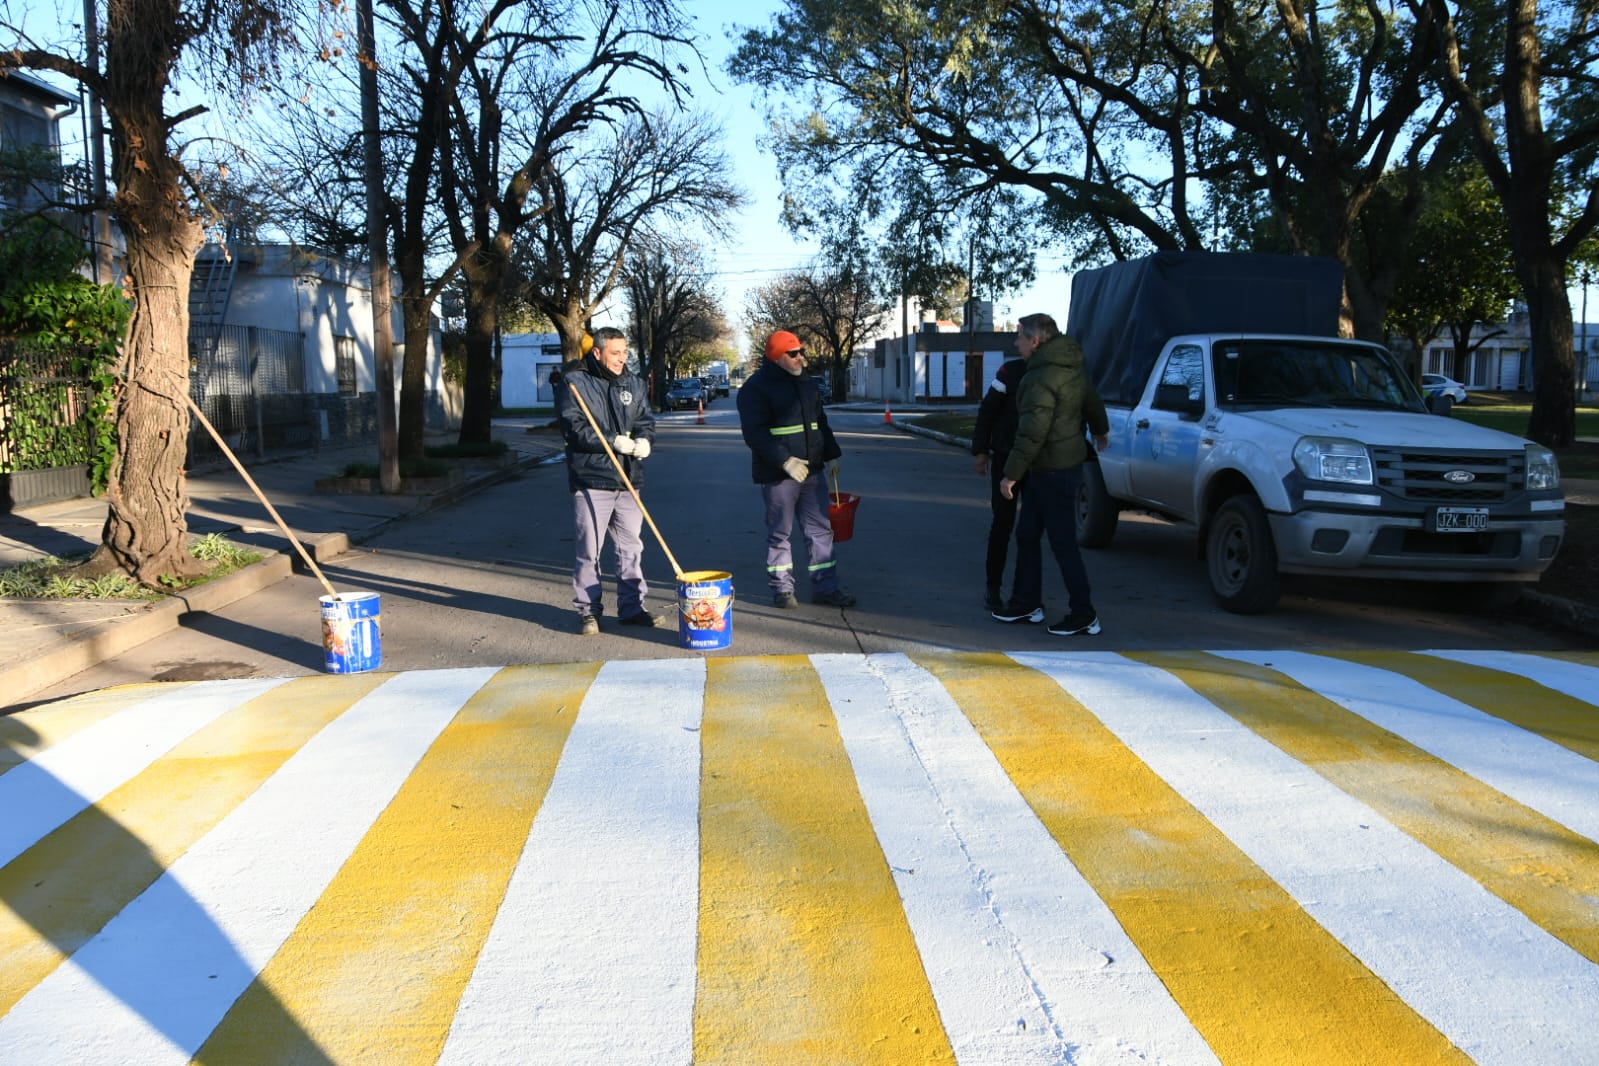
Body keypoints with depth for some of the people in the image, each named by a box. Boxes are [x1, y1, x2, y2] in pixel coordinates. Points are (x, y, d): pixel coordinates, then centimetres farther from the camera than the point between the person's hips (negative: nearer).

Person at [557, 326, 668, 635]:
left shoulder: (633, 383, 12)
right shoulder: (574, 382, -5)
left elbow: (646, 419, 12)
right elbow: (573, 427, -14)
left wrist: (643, 440, -11)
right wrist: (615, 441, -19)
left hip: (628, 480, 5)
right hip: (591, 479, -5)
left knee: (631, 548, 10)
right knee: (589, 550, 1)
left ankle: (632, 607, 20)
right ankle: (588, 610, 12)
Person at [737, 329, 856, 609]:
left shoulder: (806, 384, 14)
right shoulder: (756, 387, -9)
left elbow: (820, 422, 23)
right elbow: (755, 433, -17)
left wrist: (831, 454, 13)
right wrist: (785, 460, -24)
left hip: (811, 470, 7)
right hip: (777, 475, -7)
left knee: (820, 529, 6)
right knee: (780, 533, 3)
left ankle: (825, 587, 13)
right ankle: (782, 589, 14)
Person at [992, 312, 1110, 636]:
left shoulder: (1043, 378, -21)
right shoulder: (1072, 367, 9)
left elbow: (1032, 433, -25)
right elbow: (1093, 401, 25)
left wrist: (1011, 473, -20)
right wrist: (1100, 431, 44)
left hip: (1053, 471, -10)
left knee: (1063, 543, -4)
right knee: (1027, 535, 16)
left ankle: (1084, 615, 4)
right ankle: (1026, 603, 25)